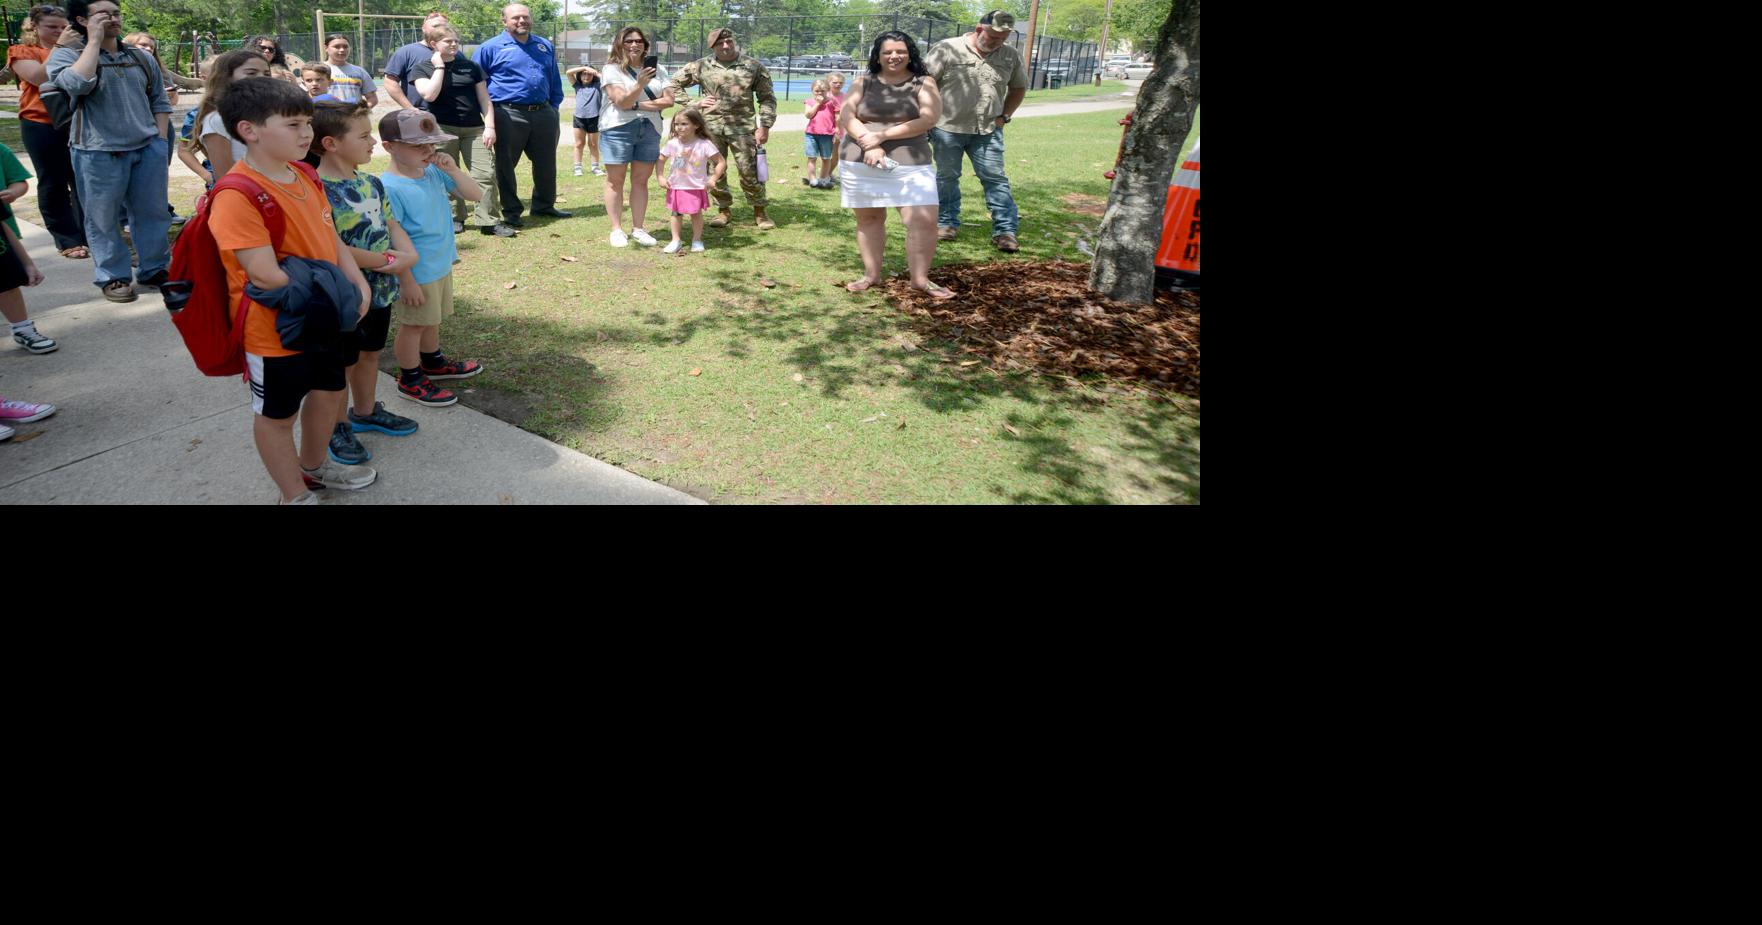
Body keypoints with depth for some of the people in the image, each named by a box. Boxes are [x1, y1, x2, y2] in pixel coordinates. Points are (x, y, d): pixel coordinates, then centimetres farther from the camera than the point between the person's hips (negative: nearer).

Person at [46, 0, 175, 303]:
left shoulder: (142, 59, 11)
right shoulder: (65, 55, -1)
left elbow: (160, 102, 18)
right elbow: (76, 85, -23)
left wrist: (160, 138, 6)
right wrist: (94, 40, -14)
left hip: (147, 149, 3)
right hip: (98, 153, -3)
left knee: (152, 213, 9)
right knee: (104, 219, 4)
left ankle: (156, 269, 23)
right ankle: (113, 276, 14)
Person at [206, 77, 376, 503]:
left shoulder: (304, 177, 3)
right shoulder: (238, 196, -26)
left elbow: (330, 237, 10)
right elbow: (266, 276, -29)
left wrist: (358, 284, -5)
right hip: (276, 328, -9)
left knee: (328, 390, 25)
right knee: (277, 413, 11)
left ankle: (314, 467, 49)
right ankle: (296, 495, 27)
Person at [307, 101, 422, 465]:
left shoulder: (372, 183, 3)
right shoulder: (318, 192, -23)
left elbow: (391, 224, 9)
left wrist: (408, 255, -12)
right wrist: (385, 261, -20)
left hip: (379, 291, 8)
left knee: (370, 353, 23)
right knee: (342, 364, 9)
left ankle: (365, 412, 43)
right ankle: (337, 429, 26)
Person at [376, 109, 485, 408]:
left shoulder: (434, 173, -1)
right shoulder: (390, 188, -22)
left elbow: (476, 194, 2)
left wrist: (451, 169, -14)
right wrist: (407, 281, -20)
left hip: (442, 266, 7)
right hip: (417, 273, -7)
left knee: (432, 319, 25)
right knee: (414, 324, 9)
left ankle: (433, 362, 45)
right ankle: (410, 380, 25)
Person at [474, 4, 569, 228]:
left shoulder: (546, 47, 14)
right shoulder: (491, 48, 0)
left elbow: (554, 81, 20)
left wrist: (554, 106, 13)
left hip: (543, 113, 4)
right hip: (508, 115, -4)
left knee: (546, 163, 11)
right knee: (505, 165, 2)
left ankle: (544, 205, 28)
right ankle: (511, 211, 13)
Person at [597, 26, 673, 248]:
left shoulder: (657, 70, 10)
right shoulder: (612, 69, -1)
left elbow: (668, 101, -1)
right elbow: (622, 102, -13)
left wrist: (636, 105, -8)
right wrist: (640, 84, -29)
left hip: (649, 129, 3)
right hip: (618, 129, -3)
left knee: (641, 180, 5)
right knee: (616, 180, -1)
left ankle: (638, 228, 11)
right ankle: (616, 229, 4)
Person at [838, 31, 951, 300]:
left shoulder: (923, 83, 3)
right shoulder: (864, 83, 9)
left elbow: (927, 120, -10)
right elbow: (846, 117, -1)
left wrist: (881, 135, -15)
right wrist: (869, 145, -18)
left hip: (910, 164, -2)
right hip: (861, 163, 2)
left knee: (924, 220, -10)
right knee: (868, 218, 8)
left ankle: (920, 278, 0)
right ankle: (871, 274, 20)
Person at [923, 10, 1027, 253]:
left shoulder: (1011, 55, 3)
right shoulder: (947, 49, -9)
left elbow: (1018, 88, 17)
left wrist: (1004, 116, 5)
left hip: (988, 130, 2)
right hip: (947, 127, -2)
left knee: (995, 178, -2)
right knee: (947, 177, 8)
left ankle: (1005, 231, 0)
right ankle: (946, 223, 22)